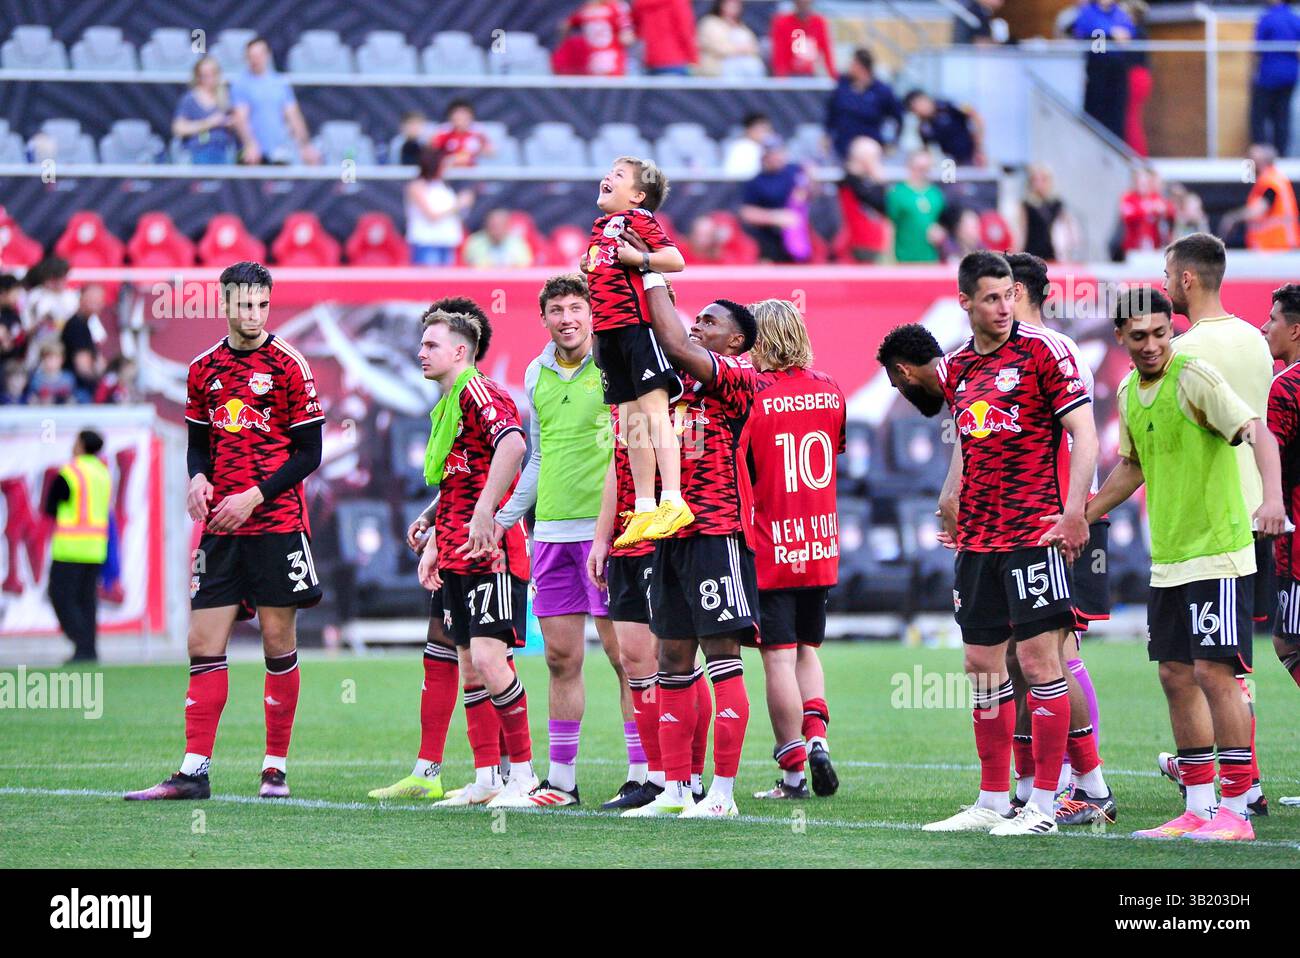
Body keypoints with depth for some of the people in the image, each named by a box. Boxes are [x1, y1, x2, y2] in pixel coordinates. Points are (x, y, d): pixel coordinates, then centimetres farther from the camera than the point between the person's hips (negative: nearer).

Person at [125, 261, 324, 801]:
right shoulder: (204, 369, 10)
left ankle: (275, 769, 9)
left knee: (278, 644, 0)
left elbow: (309, 453, -4)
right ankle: (193, 772, -1)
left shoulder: (288, 366, -3)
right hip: (220, 527, 4)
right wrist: (198, 479, -2)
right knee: (204, 645, -1)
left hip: (277, 522, -4)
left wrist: (254, 496, -12)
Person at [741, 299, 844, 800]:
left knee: (779, 656, -2)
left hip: (769, 549, -5)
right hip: (821, 548, 5)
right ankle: (816, 736, 1)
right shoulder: (829, 391, 5)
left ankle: (793, 771, -1)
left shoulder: (752, 393, -12)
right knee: (808, 649, 19)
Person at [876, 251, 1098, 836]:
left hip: (1034, 532, -7)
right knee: (982, 665, 9)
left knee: (1039, 657, -7)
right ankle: (992, 803, 16)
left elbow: (1084, 432, -10)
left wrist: (1074, 510, -17)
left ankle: (1043, 807, -6)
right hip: (977, 539, 7)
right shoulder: (956, 368, 12)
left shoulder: (1041, 350, -6)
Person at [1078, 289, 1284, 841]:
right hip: (1166, 561, 8)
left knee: (1214, 672, -11)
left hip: (1217, 553, -8)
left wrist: (1272, 497, -39)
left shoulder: (1194, 379, -13)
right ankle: (1198, 809, 14)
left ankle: (1234, 811, -7)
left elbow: (1257, 433, -22)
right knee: (1175, 676, 8)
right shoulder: (1129, 393, 11)